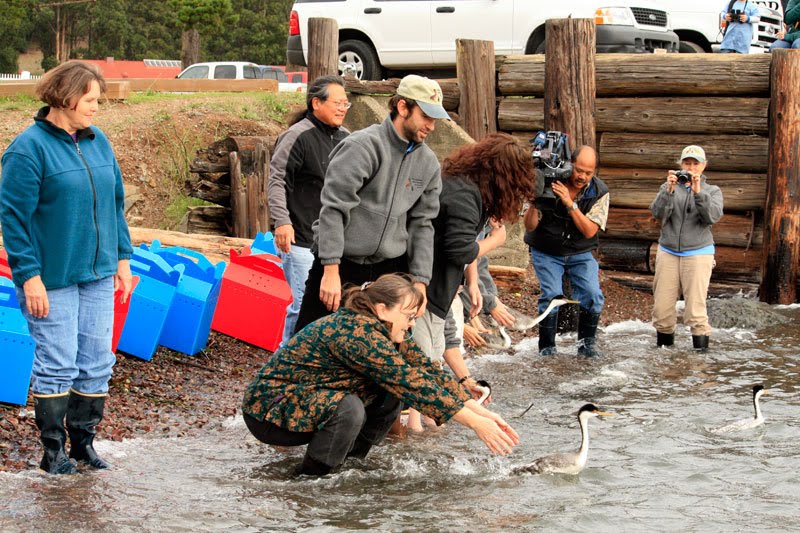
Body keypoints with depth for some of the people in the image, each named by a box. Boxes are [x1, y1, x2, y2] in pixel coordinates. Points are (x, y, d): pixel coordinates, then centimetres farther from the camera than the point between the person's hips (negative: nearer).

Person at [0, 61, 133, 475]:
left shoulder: (97, 141, 9)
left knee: (96, 364, 9)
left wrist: (122, 257, 13)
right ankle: (53, 450, 10)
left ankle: (84, 441, 21)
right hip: (52, 281, -6)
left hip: (97, 275, 7)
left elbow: (115, 202, 17)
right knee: (57, 366, -1)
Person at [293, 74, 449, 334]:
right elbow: (333, 209, -16)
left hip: (389, 269, 6)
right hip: (342, 264, -5)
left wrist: (420, 281, 4)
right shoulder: (363, 146, -13)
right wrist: (331, 270, -21)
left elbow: (421, 224, 11)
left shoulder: (428, 162, 8)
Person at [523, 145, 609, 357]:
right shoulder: (549, 184, -18)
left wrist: (570, 203, -32)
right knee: (552, 295, -19)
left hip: (580, 253, 2)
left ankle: (587, 343, 6)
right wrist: (535, 202, -36)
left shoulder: (599, 192, -13)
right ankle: (547, 347, -3)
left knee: (593, 295, -14)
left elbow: (589, 231, -21)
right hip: (546, 252, -2)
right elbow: (530, 227, -16)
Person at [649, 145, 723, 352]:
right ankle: (664, 341, 16)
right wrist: (669, 190, -19)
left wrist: (698, 192, -21)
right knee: (662, 303, 1)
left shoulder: (712, 191, 8)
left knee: (695, 304, -11)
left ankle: (701, 346, -7)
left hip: (698, 253, -2)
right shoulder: (669, 187, 10)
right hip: (668, 252, 2)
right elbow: (658, 213, -6)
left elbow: (713, 217, -11)